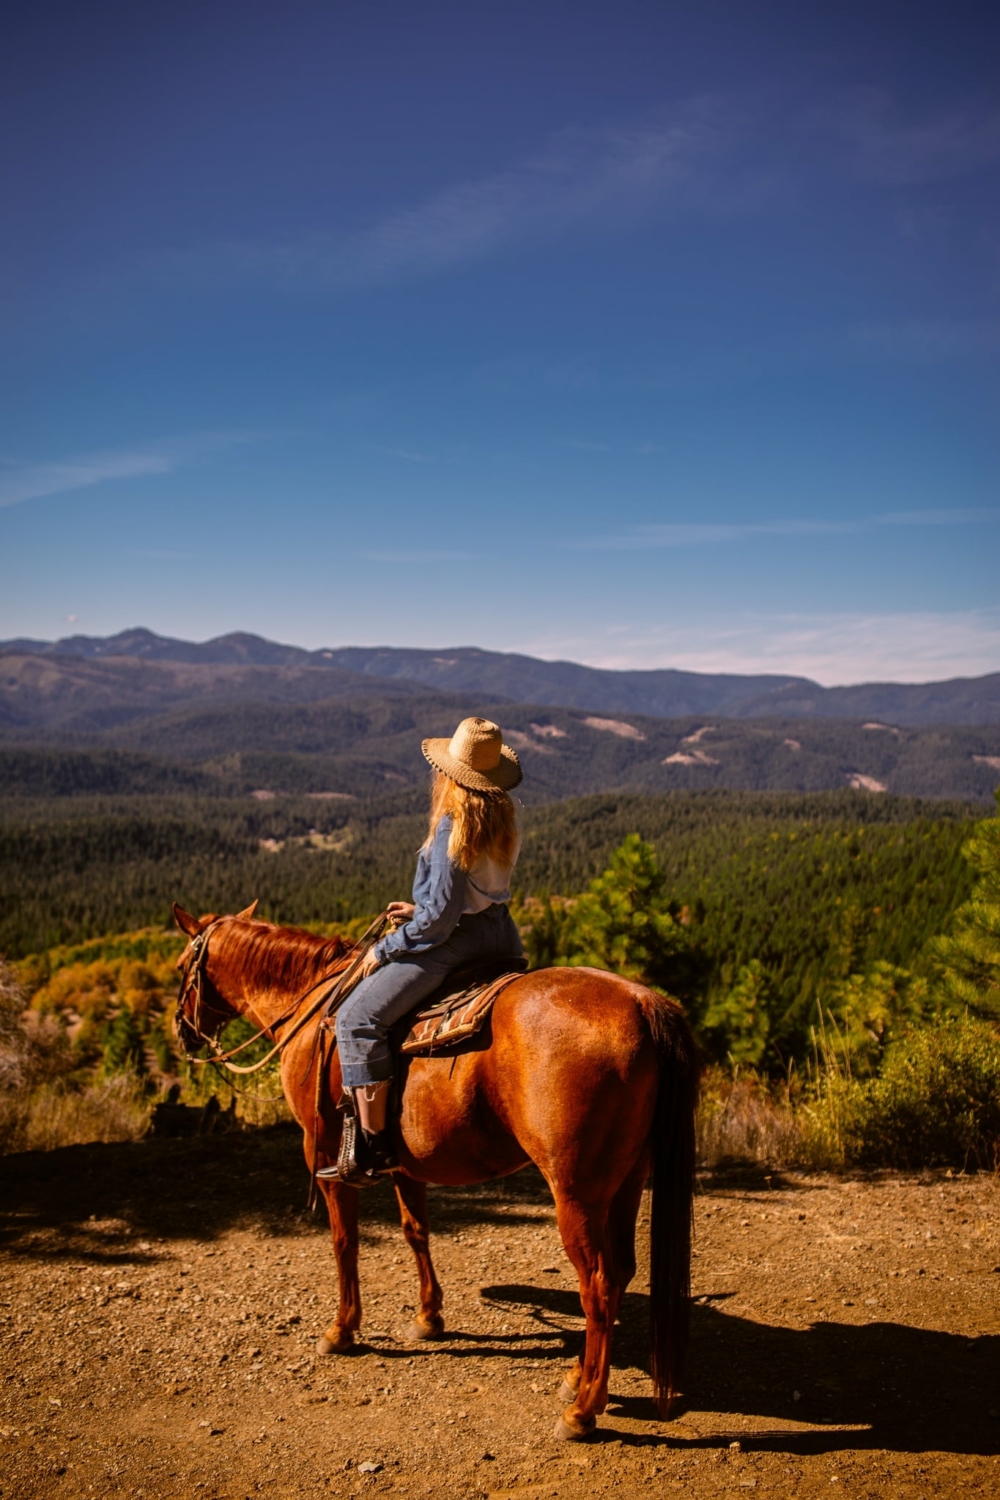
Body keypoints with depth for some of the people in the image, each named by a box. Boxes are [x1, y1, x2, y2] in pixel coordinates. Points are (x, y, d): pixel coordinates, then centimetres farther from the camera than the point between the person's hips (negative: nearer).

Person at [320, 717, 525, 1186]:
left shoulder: (452, 830, -19)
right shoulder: (505, 819, 5)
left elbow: (439, 917, -20)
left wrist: (385, 949, -8)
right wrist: (422, 907, 20)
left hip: (453, 942, -9)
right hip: (501, 933, 9)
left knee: (357, 1018, -9)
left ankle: (372, 1145, -11)